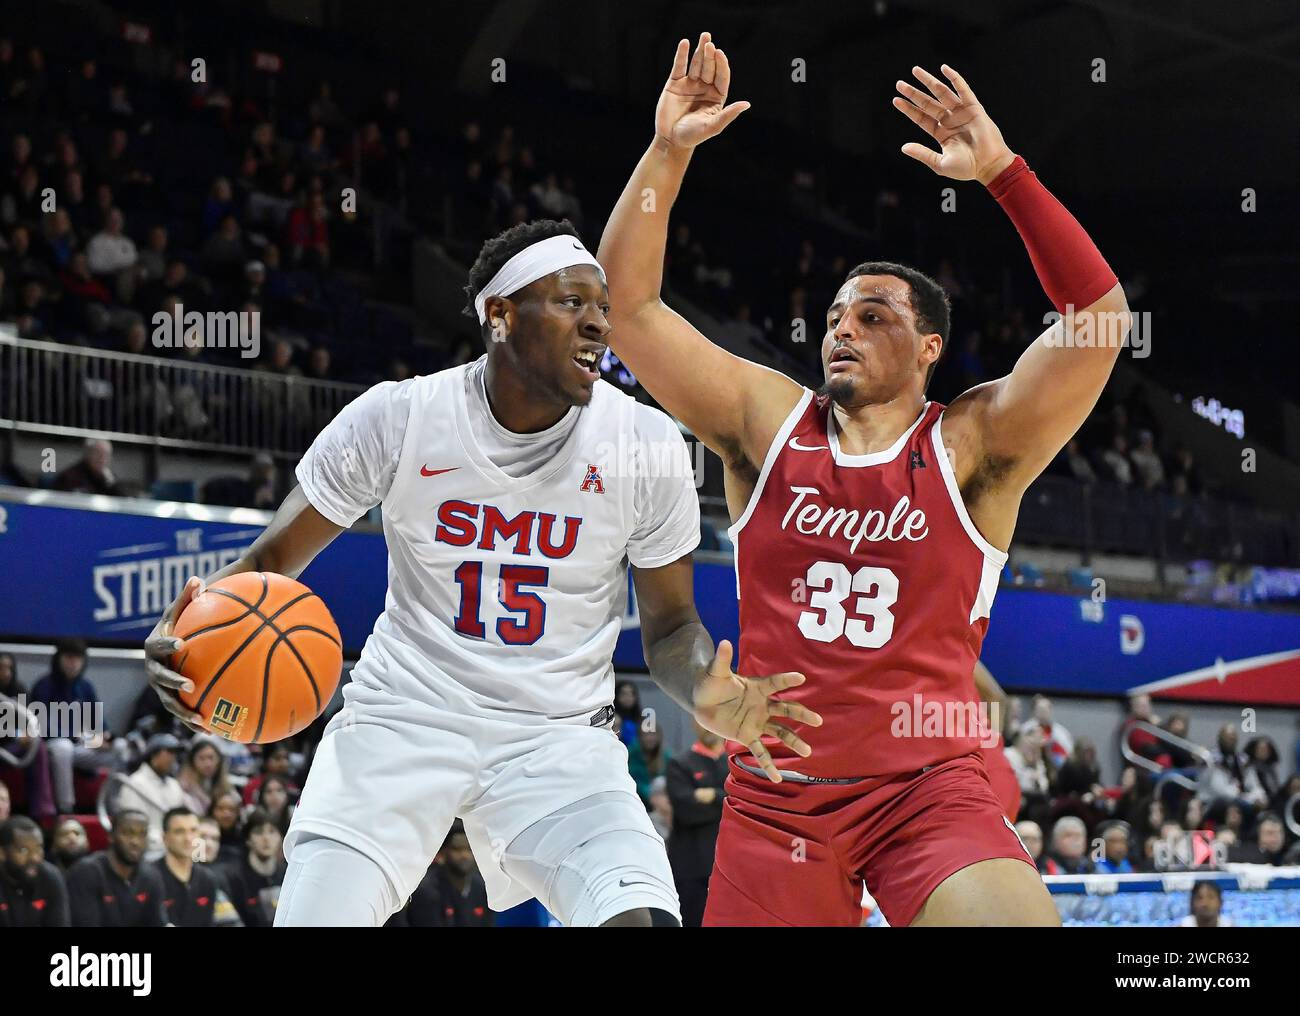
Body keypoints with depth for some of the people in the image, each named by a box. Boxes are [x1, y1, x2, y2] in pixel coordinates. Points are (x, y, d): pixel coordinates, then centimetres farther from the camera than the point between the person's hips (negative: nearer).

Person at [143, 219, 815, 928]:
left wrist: (707, 696, -19)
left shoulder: (647, 445, -6)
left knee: (640, 916, -26)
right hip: (404, 718, 0)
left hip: (558, 737, 0)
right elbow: (270, 563, 0)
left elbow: (669, 625, 5)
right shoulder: (397, 417, -9)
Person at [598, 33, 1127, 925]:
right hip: (774, 798, 3)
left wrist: (1003, 172, -19)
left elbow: (1099, 316, -13)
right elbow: (626, 303, 2)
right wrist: (668, 151, -7)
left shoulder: (972, 447, 0)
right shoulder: (768, 423, 6)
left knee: (1019, 919, -27)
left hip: (928, 790, -3)